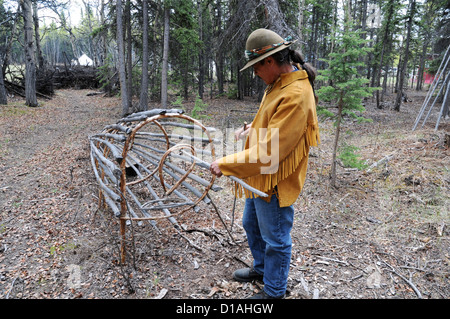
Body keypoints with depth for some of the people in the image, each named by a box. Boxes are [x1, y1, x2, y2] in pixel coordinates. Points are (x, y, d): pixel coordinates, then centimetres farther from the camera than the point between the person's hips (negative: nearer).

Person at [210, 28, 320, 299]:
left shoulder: (296, 96, -28)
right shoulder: (279, 83, 4)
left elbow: (268, 151, -31)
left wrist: (226, 164, -25)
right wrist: (251, 128, 9)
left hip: (275, 184, -10)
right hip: (260, 178, 10)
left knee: (276, 240, 10)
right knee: (252, 225, 26)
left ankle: (274, 291, 33)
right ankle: (261, 269, 50)